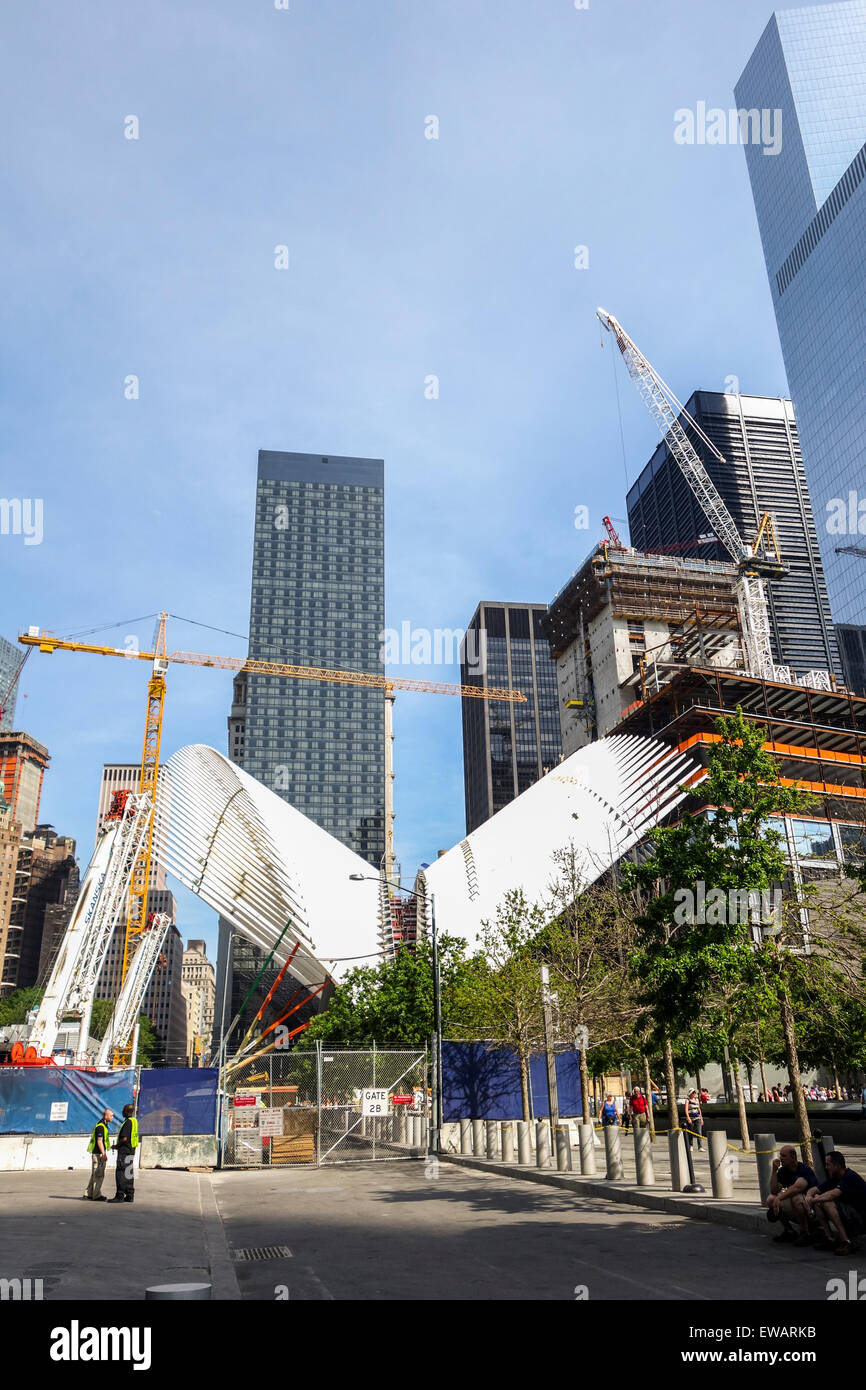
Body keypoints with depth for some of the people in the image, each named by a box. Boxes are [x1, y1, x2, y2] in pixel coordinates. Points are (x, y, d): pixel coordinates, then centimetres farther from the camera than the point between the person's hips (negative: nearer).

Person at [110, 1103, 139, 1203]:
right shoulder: (134, 1121, 14)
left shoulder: (128, 1122, -16)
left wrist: (117, 1145, -6)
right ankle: (130, 1196, 12)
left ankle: (120, 1196, -5)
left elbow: (124, 1138, -22)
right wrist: (119, 1145, 19)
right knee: (129, 1174, 10)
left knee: (120, 1173, -6)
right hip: (131, 1151, 9)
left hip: (124, 1151, -9)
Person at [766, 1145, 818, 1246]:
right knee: (770, 1199, -8)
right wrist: (774, 1170, -14)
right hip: (795, 1214, 7)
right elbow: (773, 1191, -6)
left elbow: (797, 1187, -35)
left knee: (795, 1198, -34)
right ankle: (789, 1231, 7)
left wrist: (779, 1198, -39)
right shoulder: (782, 1171, 3)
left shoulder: (805, 1169, -18)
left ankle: (805, 1233, -18)